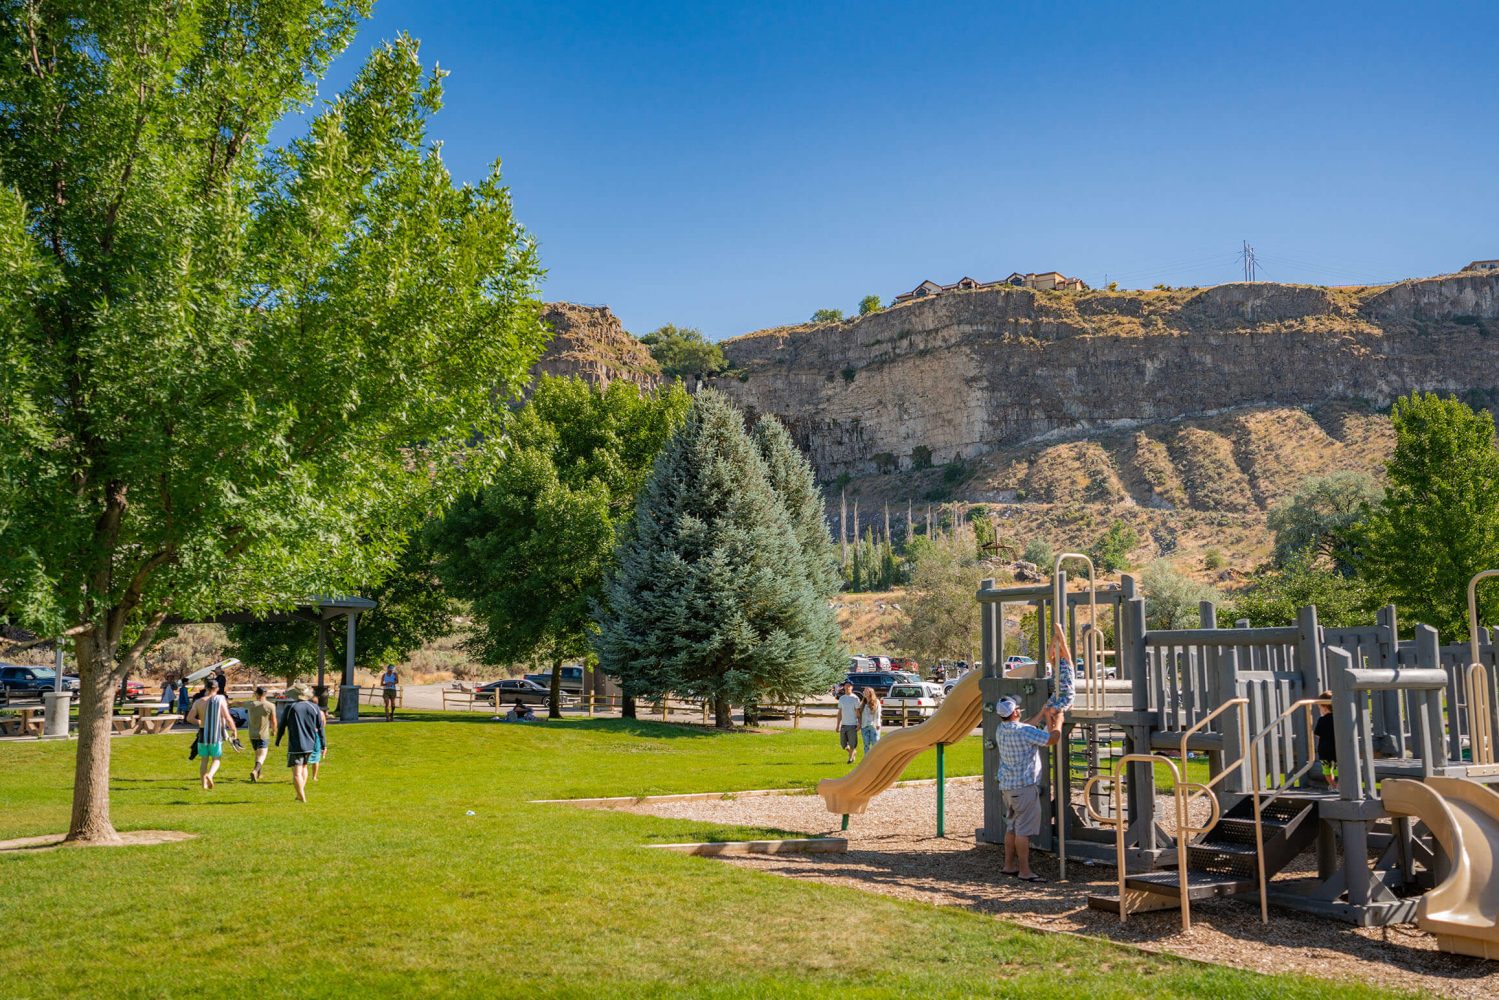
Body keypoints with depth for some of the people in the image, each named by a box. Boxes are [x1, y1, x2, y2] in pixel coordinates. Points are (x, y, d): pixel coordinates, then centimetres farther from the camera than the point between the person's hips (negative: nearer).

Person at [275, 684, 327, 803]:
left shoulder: (290, 708, -6)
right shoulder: (314, 708, 2)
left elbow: (282, 727, 1)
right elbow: (320, 728, 3)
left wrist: (277, 741, 16)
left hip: (295, 745, -4)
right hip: (310, 744, 4)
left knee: (297, 773, -4)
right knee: (303, 767, 23)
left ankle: (302, 798, -11)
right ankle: (301, 794, 22)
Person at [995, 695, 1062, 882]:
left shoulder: (1001, 730, 6)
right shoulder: (1024, 732, -19)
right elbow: (1053, 739, -13)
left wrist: (1042, 713, 26)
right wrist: (1058, 721, 5)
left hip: (1007, 786, 9)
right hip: (1024, 786, -9)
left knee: (1012, 827, 17)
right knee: (1024, 830, -5)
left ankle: (1009, 865, 23)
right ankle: (1025, 871, -3)